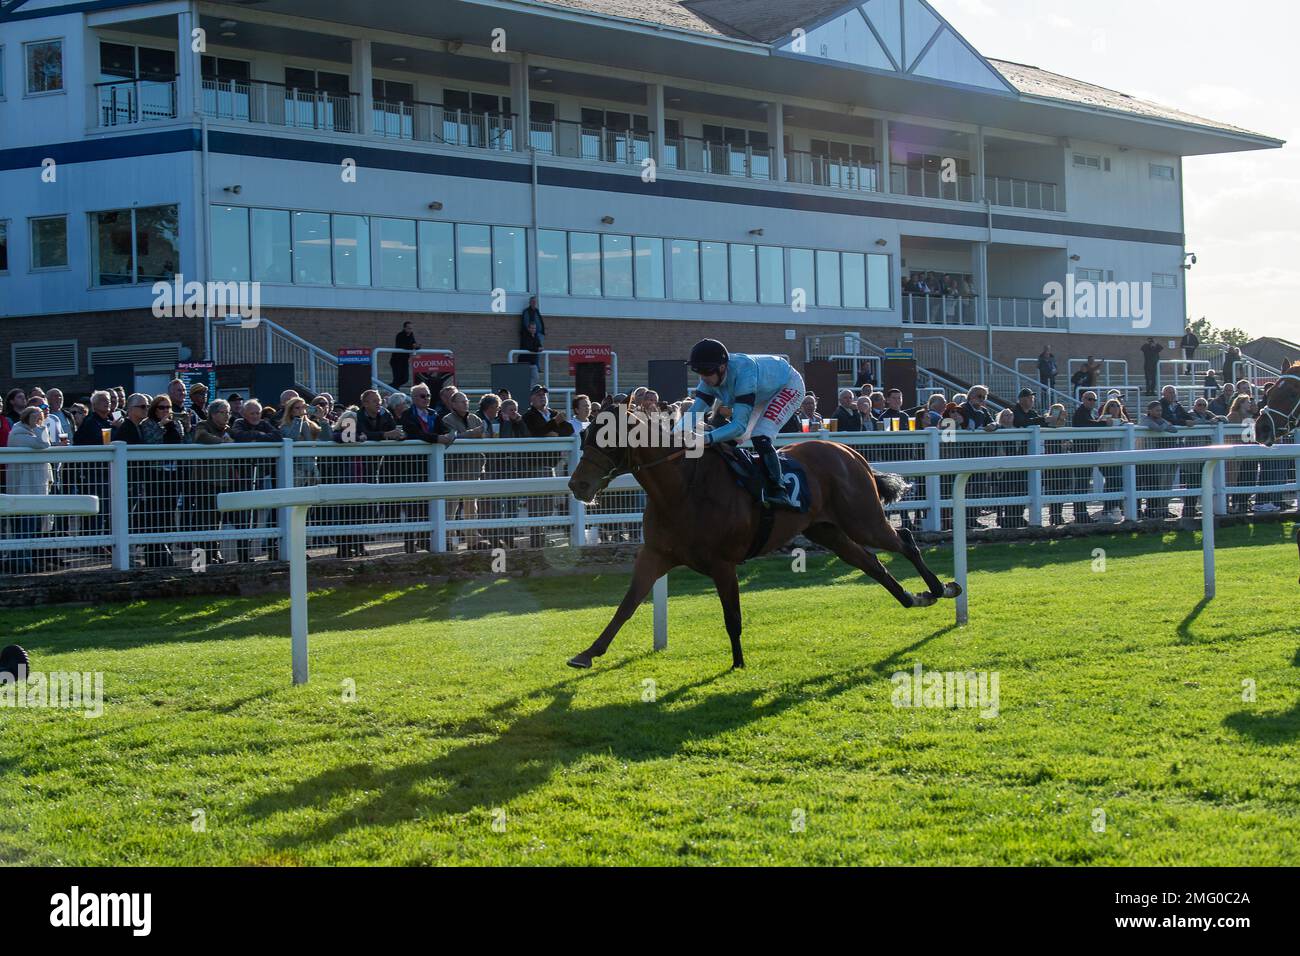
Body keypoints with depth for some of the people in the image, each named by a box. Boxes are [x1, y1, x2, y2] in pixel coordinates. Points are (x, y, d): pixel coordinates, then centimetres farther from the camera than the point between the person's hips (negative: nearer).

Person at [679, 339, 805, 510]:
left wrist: (709, 438, -61)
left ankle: (778, 492, -23)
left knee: (760, 437, -27)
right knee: (730, 438, 2)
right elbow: (694, 412, -19)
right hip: (762, 392, 8)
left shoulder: (743, 373, -43)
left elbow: (740, 425, -48)